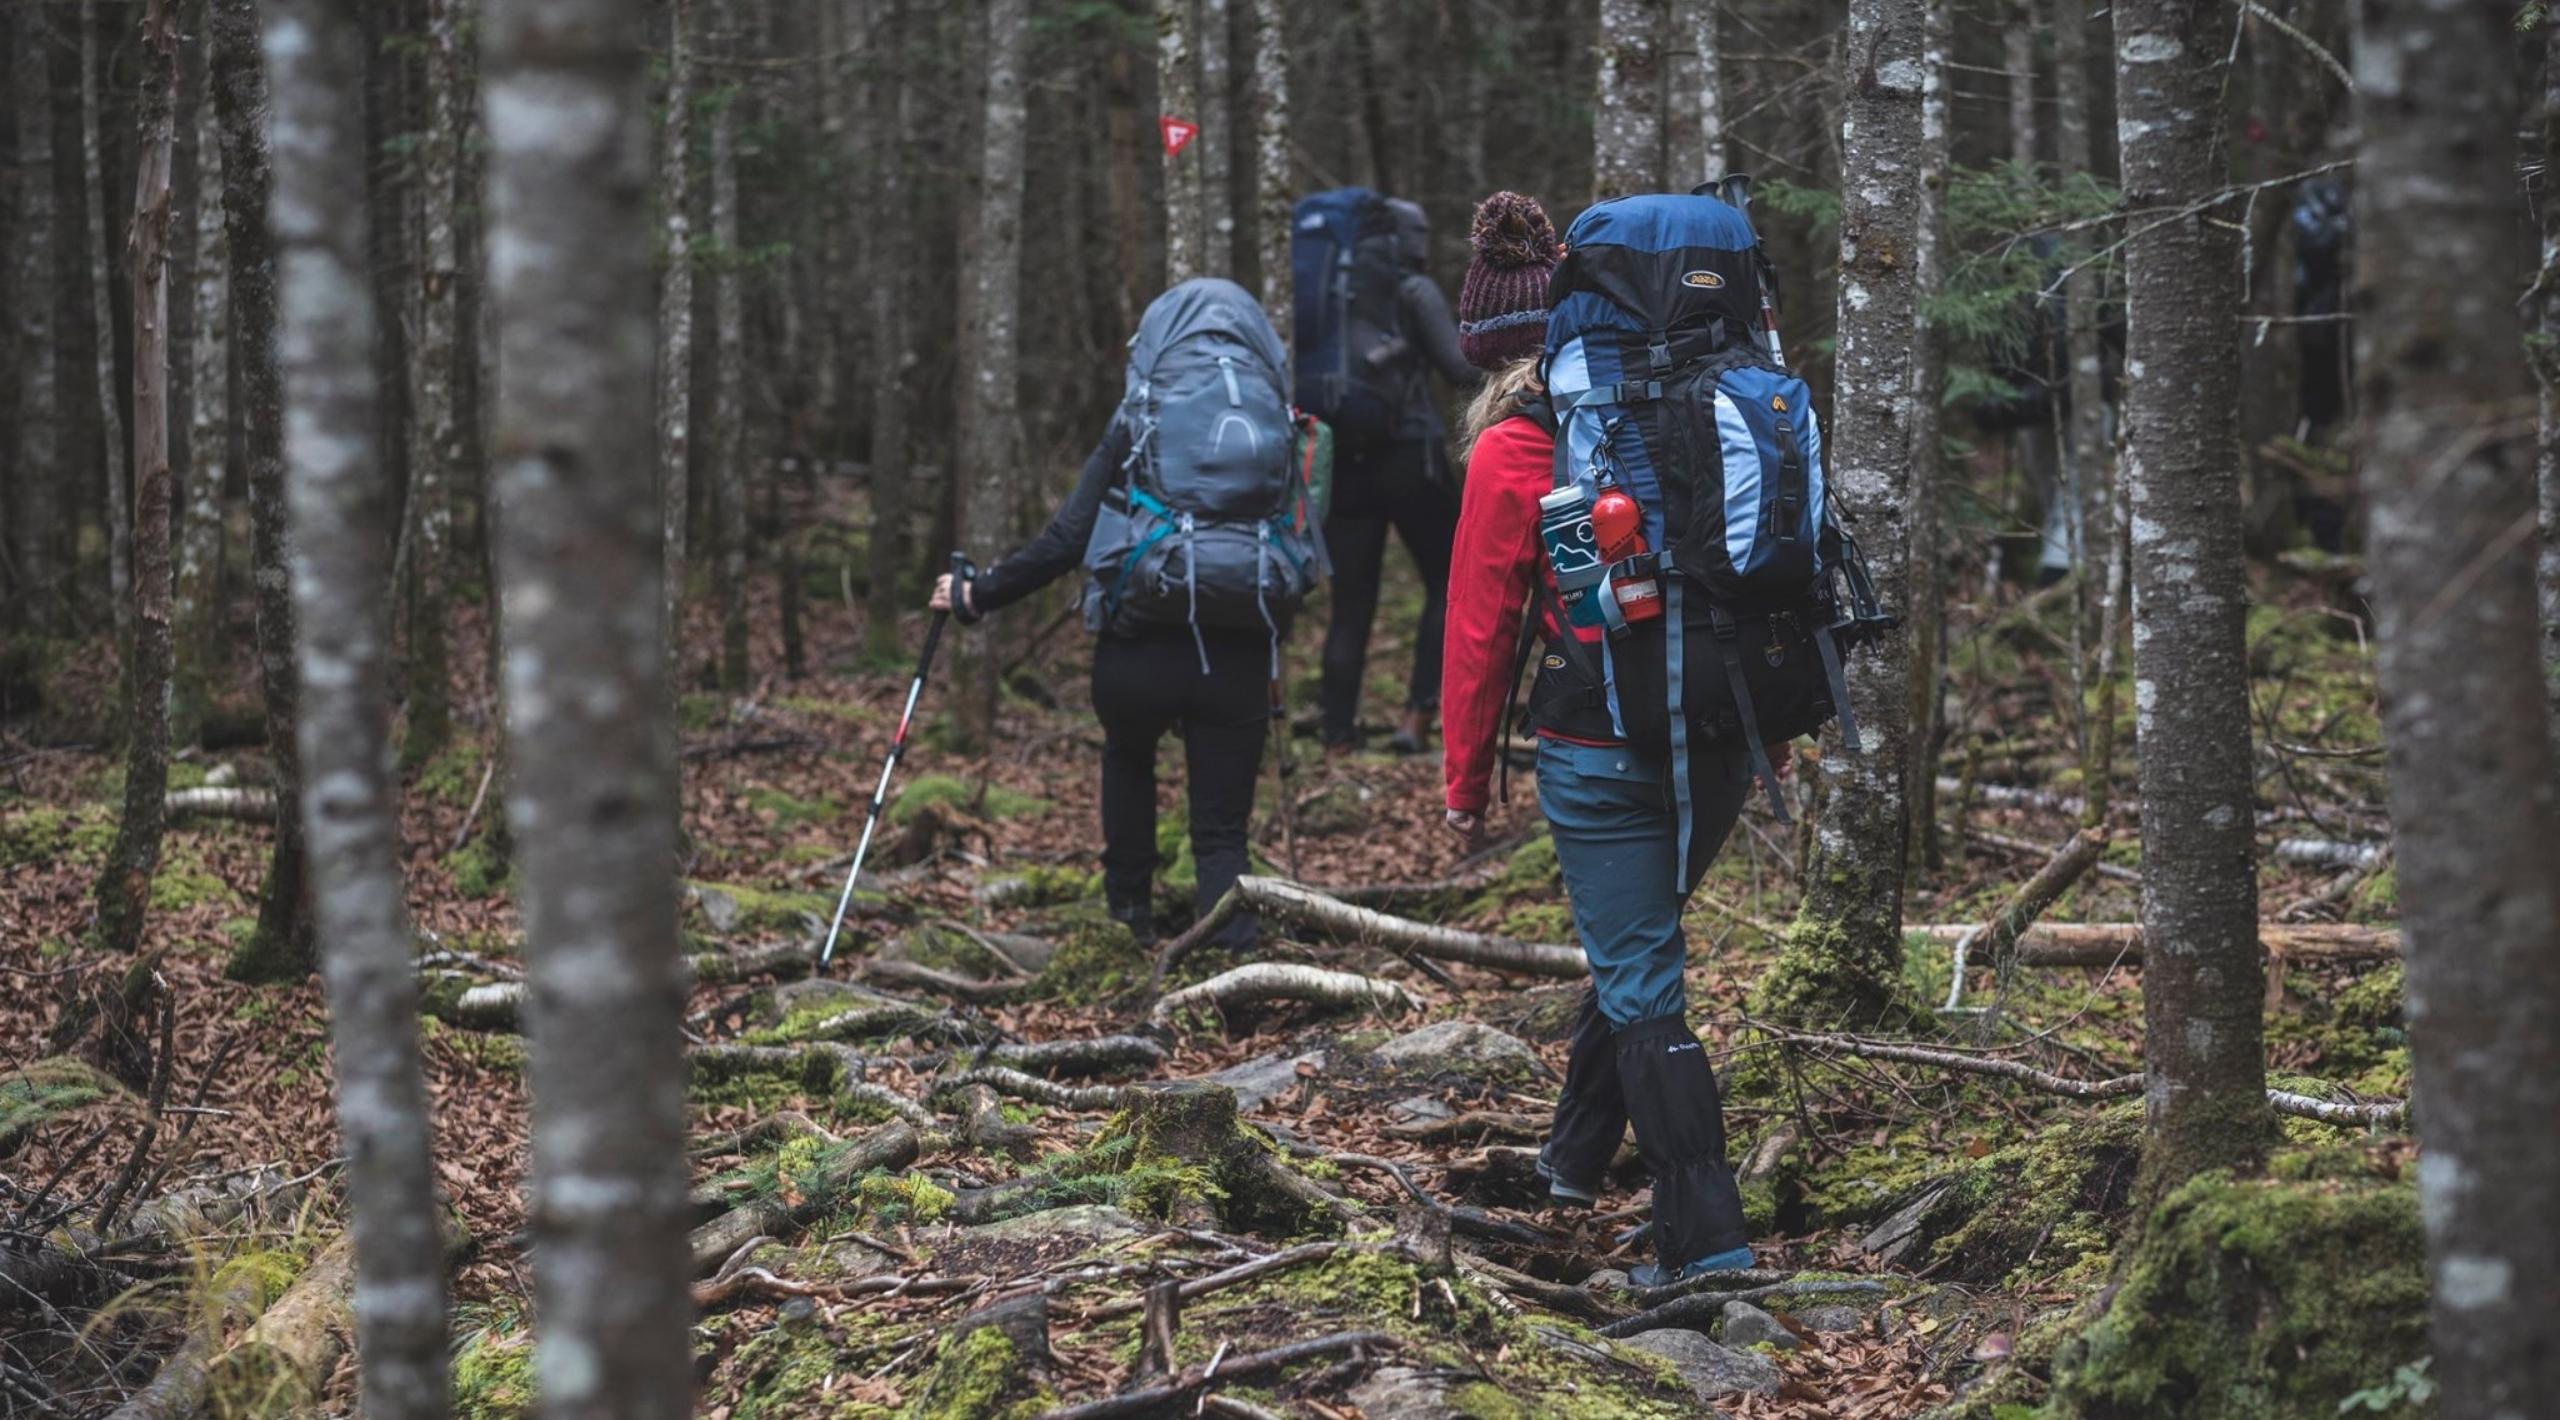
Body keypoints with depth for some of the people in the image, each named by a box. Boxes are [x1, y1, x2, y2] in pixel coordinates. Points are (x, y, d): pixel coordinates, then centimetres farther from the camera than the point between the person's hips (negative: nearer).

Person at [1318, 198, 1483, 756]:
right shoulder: (1415, 292, -3)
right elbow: (1459, 368, -9)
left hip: (1346, 461, 4)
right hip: (1408, 456, -4)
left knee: (1351, 605, 6)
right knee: (1447, 583, 12)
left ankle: (1338, 740, 3)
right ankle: (1419, 712, -2)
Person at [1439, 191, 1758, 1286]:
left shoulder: (1512, 452, -8)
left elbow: (1481, 626, -4)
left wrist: (1467, 780, 6)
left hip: (1603, 745, -5)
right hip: (1725, 735, 6)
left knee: (1640, 984, 0)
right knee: (1634, 944, 24)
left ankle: (1705, 1236, -5)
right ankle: (1575, 1156, 40)